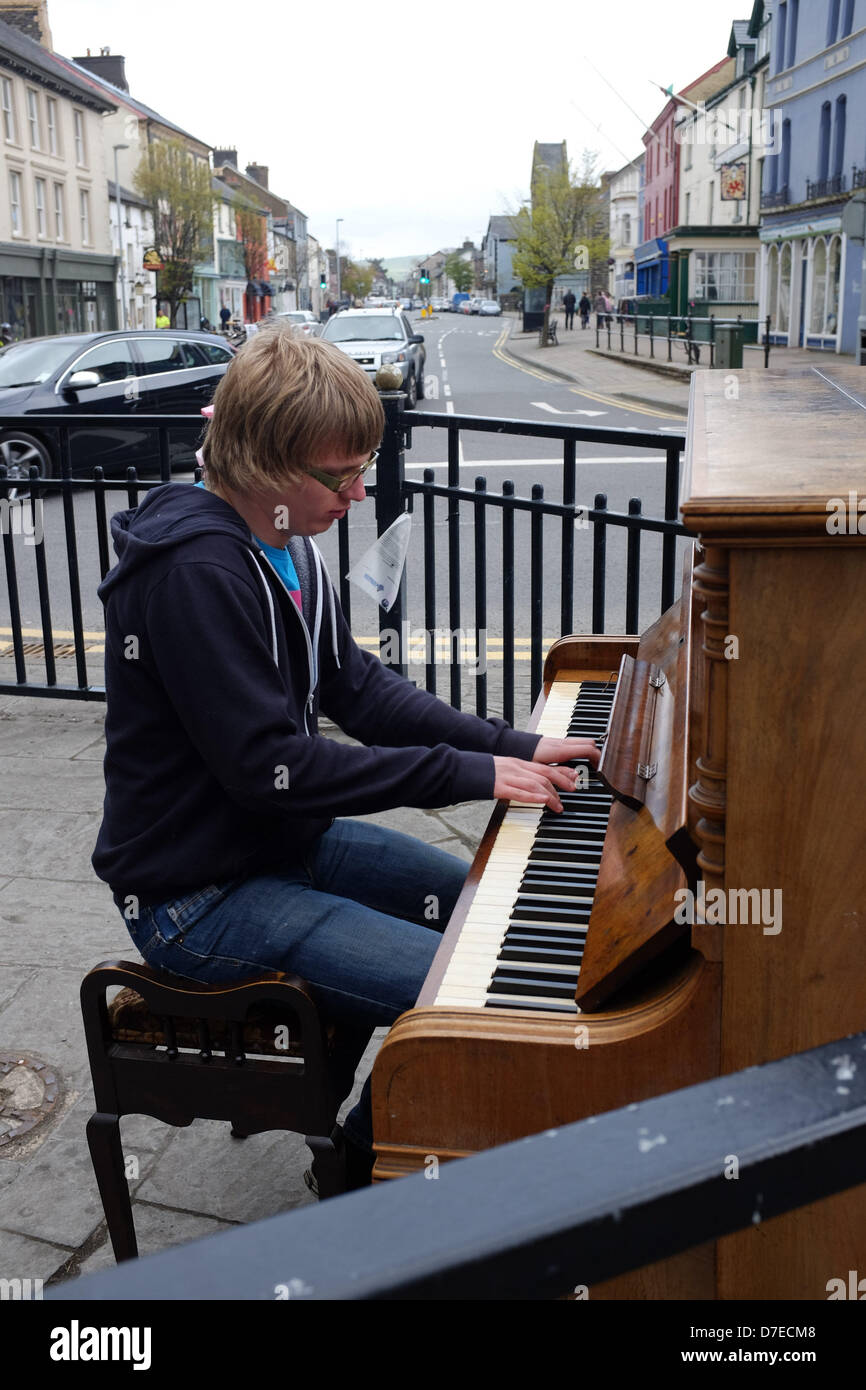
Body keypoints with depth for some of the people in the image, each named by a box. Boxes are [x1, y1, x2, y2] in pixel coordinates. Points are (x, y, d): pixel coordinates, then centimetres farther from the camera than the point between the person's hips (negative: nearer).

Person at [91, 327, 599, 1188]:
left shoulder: (283, 544, 5)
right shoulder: (195, 571, -25)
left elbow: (357, 688, 7)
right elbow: (270, 767, -28)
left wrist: (511, 748, -3)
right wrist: (469, 773, -23)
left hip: (283, 839, 10)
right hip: (200, 893, -10)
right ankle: (366, 1170, 7)